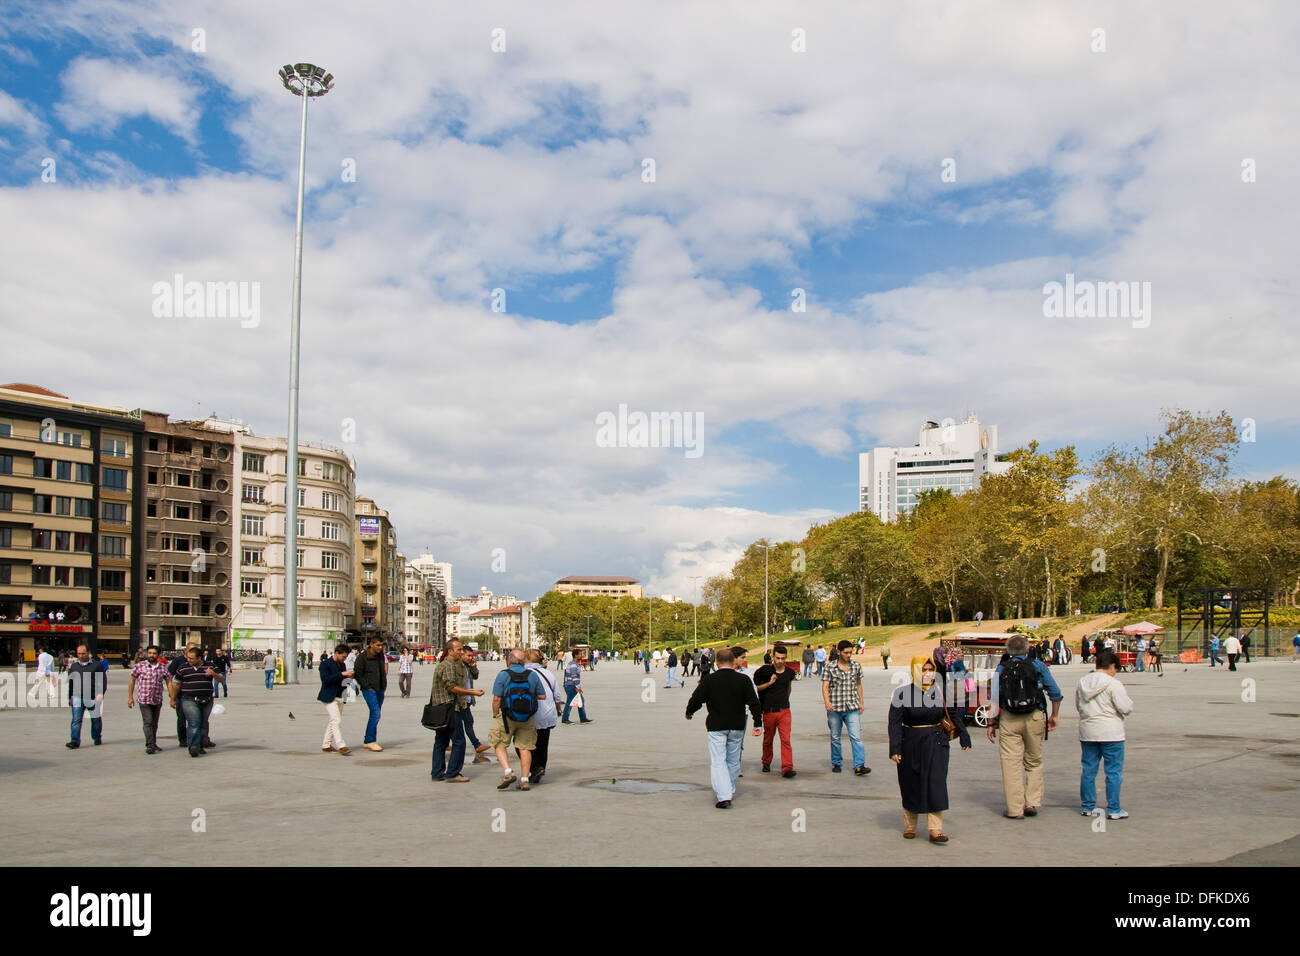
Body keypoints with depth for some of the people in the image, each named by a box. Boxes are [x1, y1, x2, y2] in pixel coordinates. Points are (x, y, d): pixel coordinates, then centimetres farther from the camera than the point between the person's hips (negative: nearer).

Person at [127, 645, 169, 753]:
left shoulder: (163, 667, 4)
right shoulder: (139, 666, -1)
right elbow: (132, 680, 7)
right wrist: (130, 697, 4)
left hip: (157, 700, 3)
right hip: (144, 699, -3)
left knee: (154, 724, 11)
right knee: (148, 722, -11)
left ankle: (153, 744, 23)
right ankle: (150, 745, -12)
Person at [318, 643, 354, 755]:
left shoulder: (341, 664, 13)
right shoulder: (325, 664, -10)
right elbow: (325, 679, -21)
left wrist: (348, 676, -2)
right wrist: (342, 674, -23)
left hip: (339, 697, 8)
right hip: (329, 697, -8)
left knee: (332, 721, 12)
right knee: (336, 720, -14)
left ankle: (326, 745, 19)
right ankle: (341, 746, -17)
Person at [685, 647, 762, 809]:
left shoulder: (708, 680, -9)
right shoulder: (744, 680, -4)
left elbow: (696, 700, -3)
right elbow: (754, 703, -4)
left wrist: (689, 713, 16)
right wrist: (757, 724, 1)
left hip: (716, 726, -3)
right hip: (737, 727, 3)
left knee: (718, 761, -1)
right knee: (733, 760, 17)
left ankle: (724, 796, -12)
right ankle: (730, 791, 30)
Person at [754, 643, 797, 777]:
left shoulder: (789, 672, 3)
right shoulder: (765, 670, -8)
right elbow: (756, 687, -2)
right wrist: (769, 683, -15)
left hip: (784, 711, 1)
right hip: (768, 711, -1)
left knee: (786, 739, -10)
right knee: (768, 739, 13)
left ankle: (787, 768, -12)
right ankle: (766, 763, 33)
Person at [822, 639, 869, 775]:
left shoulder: (856, 666, 6)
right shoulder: (830, 668, -3)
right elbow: (825, 686, -9)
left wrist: (860, 702, 17)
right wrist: (827, 701, -25)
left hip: (852, 708, 1)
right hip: (835, 708, -1)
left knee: (856, 736, -9)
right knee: (835, 737, 10)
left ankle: (859, 765, -11)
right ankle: (836, 763, 25)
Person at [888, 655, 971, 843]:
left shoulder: (941, 691, 0)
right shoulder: (903, 693, -8)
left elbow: (954, 714, 13)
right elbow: (894, 722, -8)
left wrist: (964, 737, 17)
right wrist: (894, 749, -13)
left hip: (936, 744, 1)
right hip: (911, 744, -1)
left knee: (936, 784, -7)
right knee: (911, 786, 9)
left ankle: (936, 830, -4)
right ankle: (910, 826, 25)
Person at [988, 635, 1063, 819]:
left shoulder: (1001, 669, 4)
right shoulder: (1038, 666, 3)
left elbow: (993, 698, 0)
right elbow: (1055, 693, 3)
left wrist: (991, 724, 6)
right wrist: (1054, 716, 15)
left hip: (1009, 720, 0)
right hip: (1034, 718, 1)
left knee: (1011, 764, 2)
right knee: (1034, 762, 16)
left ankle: (1015, 809, 4)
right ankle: (1032, 803, 12)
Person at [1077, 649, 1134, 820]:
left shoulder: (1082, 682, 7)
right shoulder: (1113, 684, -12)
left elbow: (1077, 705, 15)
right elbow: (1125, 708, -14)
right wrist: (1129, 700, 6)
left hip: (1087, 733, 6)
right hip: (1110, 733, -6)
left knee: (1088, 770, 12)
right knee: (1114, 771, 2)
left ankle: (1087, 806, 19)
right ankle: (1113, 809, 3)